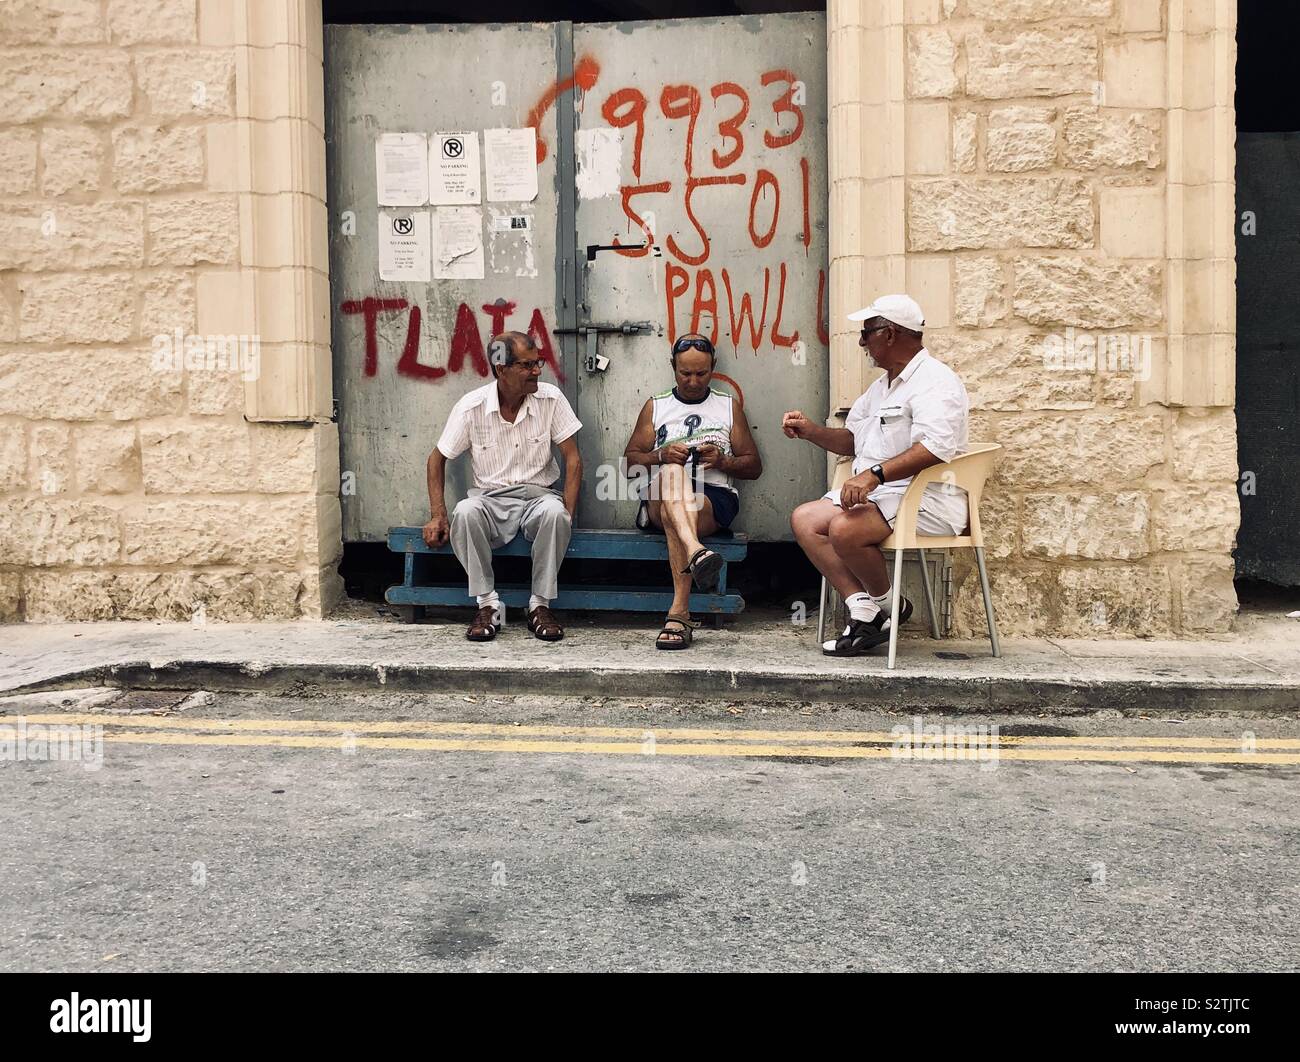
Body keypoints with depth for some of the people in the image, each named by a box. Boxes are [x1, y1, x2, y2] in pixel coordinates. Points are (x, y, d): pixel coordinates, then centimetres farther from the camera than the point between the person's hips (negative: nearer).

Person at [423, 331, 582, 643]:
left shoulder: (550, 398, -6)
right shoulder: (471, 407, -6)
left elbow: (573, 458, -3)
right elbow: (438, 458, 4)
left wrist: (567, 513, -14)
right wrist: (438, 515, -6)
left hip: (537, 495, 0)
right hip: (490, 497, 0)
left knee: (554, 512, -35)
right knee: (465, 512, -34)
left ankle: (541, 605, -19)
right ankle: (488, 605, -19)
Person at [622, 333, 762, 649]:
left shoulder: (729, 406, 20)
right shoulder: (655, 406, 21)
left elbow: (754, 466, 17)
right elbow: (630, 460, 16)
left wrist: (722, 461, -4)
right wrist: (661, 456, -5)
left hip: (716, 496, 0)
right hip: (659, 498, 0)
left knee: (673, 517, -36)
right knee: (672, 472, -36)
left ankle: (679, 613, -48)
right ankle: (696, 552, -64)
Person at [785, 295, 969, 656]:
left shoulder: (935, 380, -11)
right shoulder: (882, 386, 23)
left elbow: (933, 449, -28)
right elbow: (852, 439, 32)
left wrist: (874, 474, -35)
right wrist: (811, 431, 15)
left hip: (925, 499, -10)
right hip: (878, 492, 10)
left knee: (844, 529, -31)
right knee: (804, 519, -6)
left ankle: (888, 604, -3)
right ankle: (863, 609, -10)